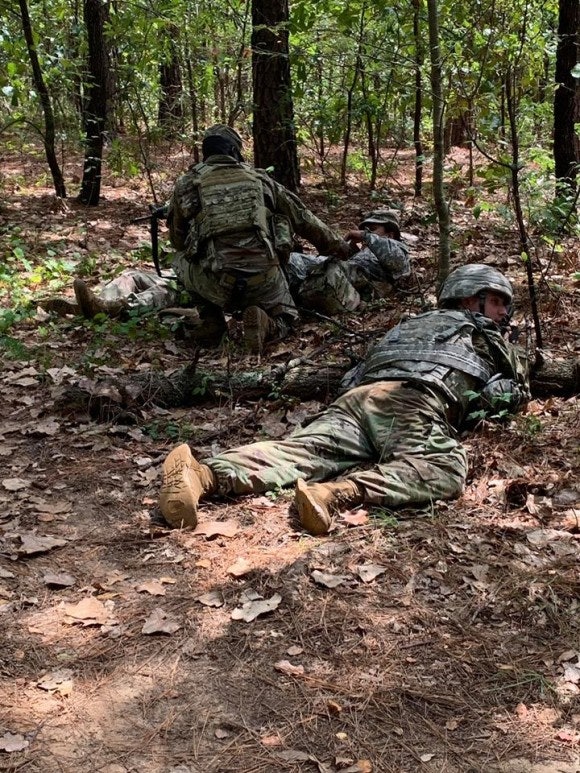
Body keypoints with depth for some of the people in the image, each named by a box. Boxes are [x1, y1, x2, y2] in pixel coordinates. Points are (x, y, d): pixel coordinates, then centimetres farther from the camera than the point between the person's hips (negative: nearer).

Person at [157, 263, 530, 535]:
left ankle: (205, 476, -44)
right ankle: (338, 494, -51)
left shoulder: (413, 323, 43)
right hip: (408, 401, -6)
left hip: (359, 395, 6)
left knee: (302, 451, -18)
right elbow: (517, 390, 30)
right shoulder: (479, 330, 28)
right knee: (444, 467, -28)